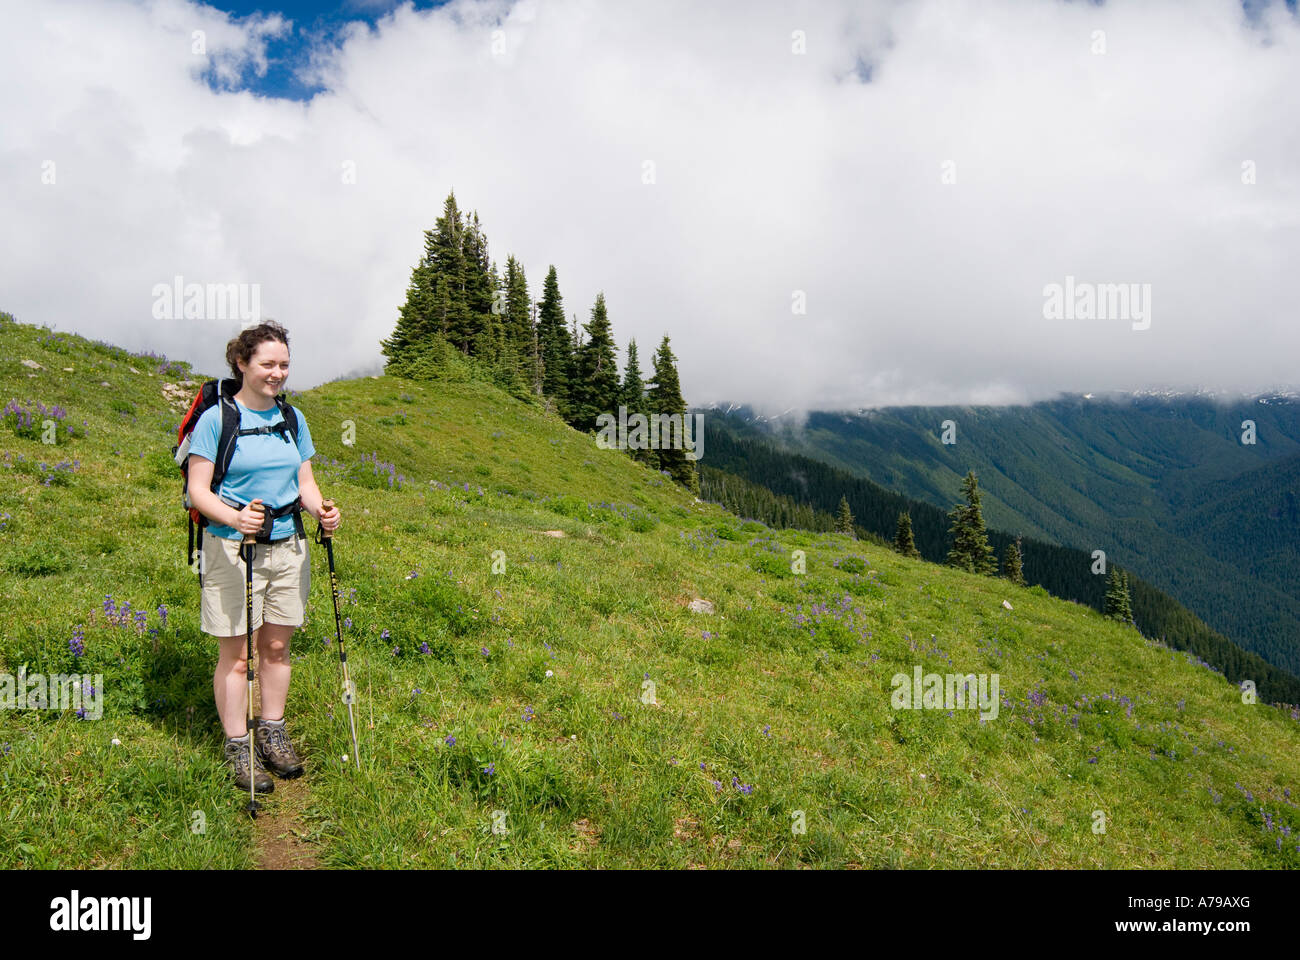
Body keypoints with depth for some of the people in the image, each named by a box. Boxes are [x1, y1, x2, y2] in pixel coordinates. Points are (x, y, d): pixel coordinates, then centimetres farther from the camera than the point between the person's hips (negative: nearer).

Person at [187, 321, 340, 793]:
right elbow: (198, 490, -9)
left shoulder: (292, 418, 10)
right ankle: (238, 748, 15)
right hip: (232, 547, -4)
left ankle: (273, 733, 27)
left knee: (277, 646, 12)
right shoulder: (217, 418, -6)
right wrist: (235, 518, -27)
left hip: (288, 546, 5)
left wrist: (320, 510, -9)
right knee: (237, 653, 2)